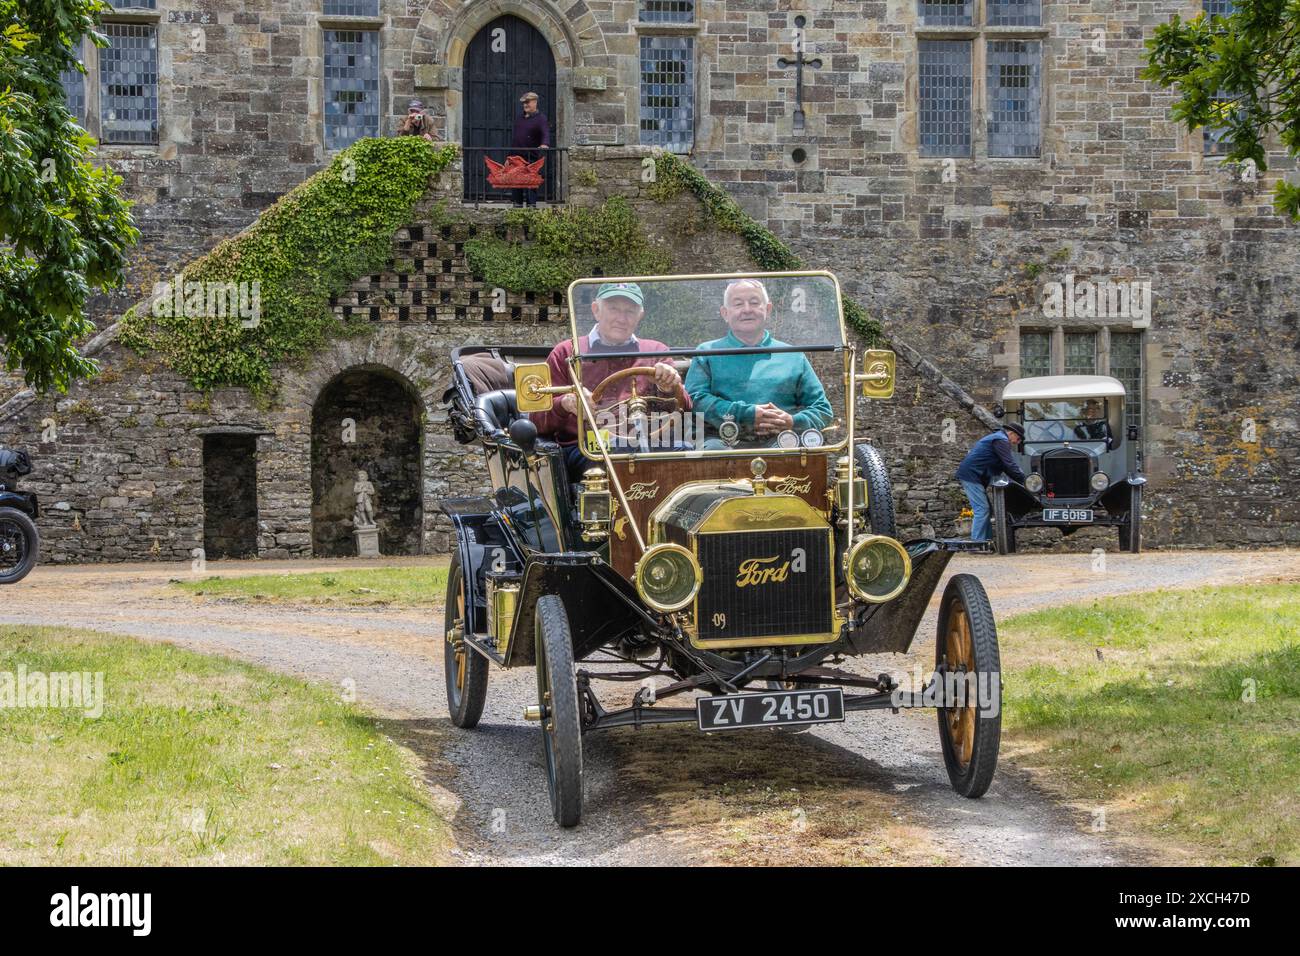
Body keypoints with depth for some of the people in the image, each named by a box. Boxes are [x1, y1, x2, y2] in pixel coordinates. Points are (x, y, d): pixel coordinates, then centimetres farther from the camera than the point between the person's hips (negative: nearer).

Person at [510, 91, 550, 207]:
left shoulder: (540, 118, -4)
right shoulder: (519, 119, 18)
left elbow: (546, 134, -21)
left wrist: (545, 144, -42)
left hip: (531, 158, -7)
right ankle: (517, 205, 15)